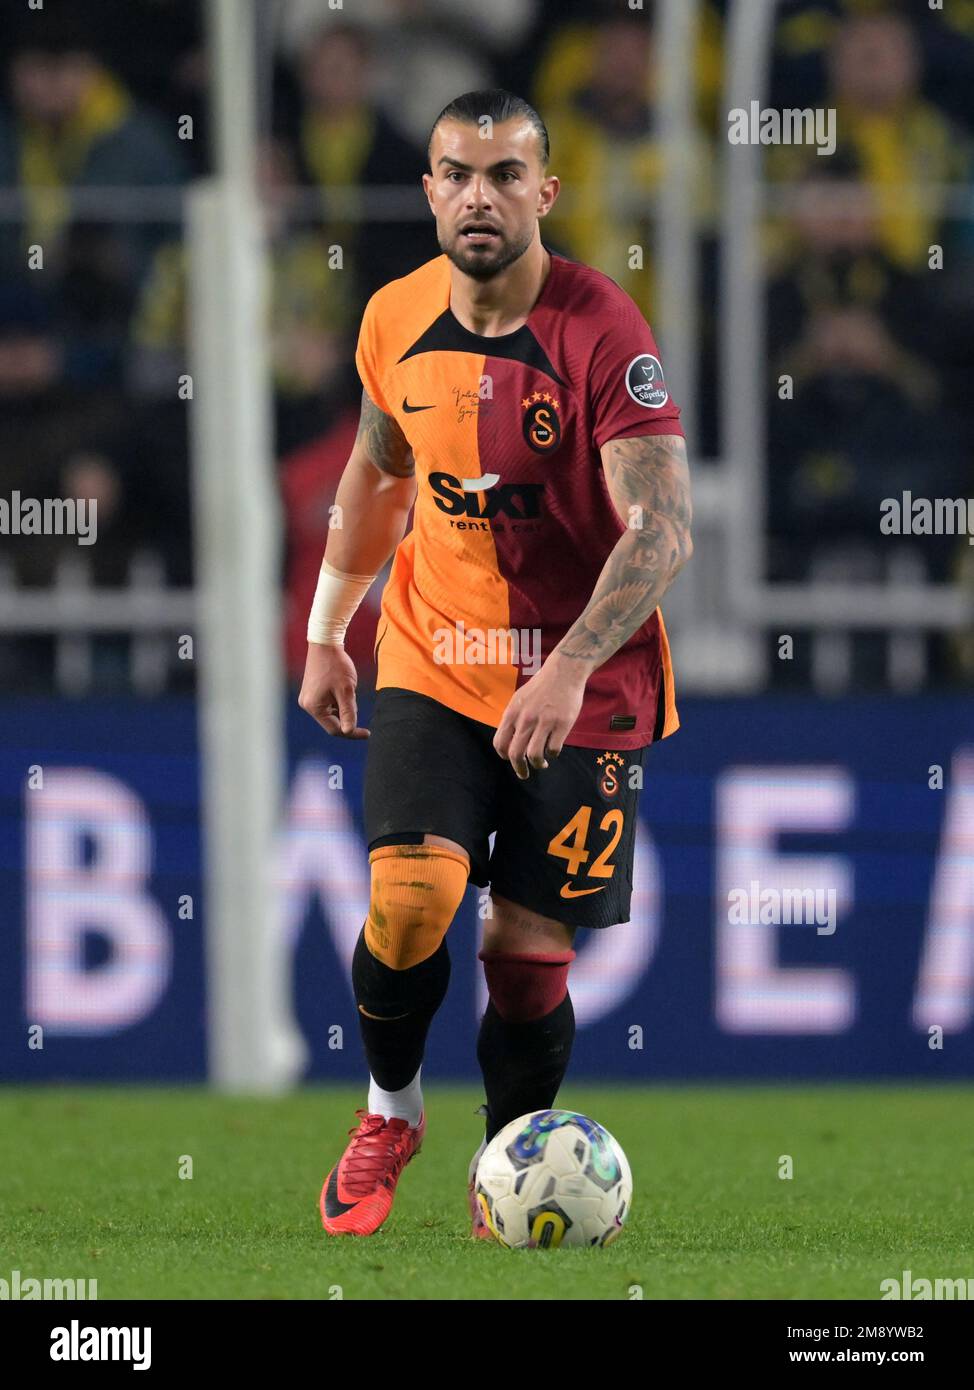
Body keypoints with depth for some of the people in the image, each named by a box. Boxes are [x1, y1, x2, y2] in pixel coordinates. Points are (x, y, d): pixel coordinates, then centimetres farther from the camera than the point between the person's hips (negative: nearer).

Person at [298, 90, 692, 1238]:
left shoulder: (600, 333, -18)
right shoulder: (397, 322, -1)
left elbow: (661, 527, -26)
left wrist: (569, 670, -37)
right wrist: (325, 634, 21)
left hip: (583, 692, -3)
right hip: (432, 665, 3)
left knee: (529, 955, -2)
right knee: (412, 894, -19)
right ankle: (389, 1112, 7)